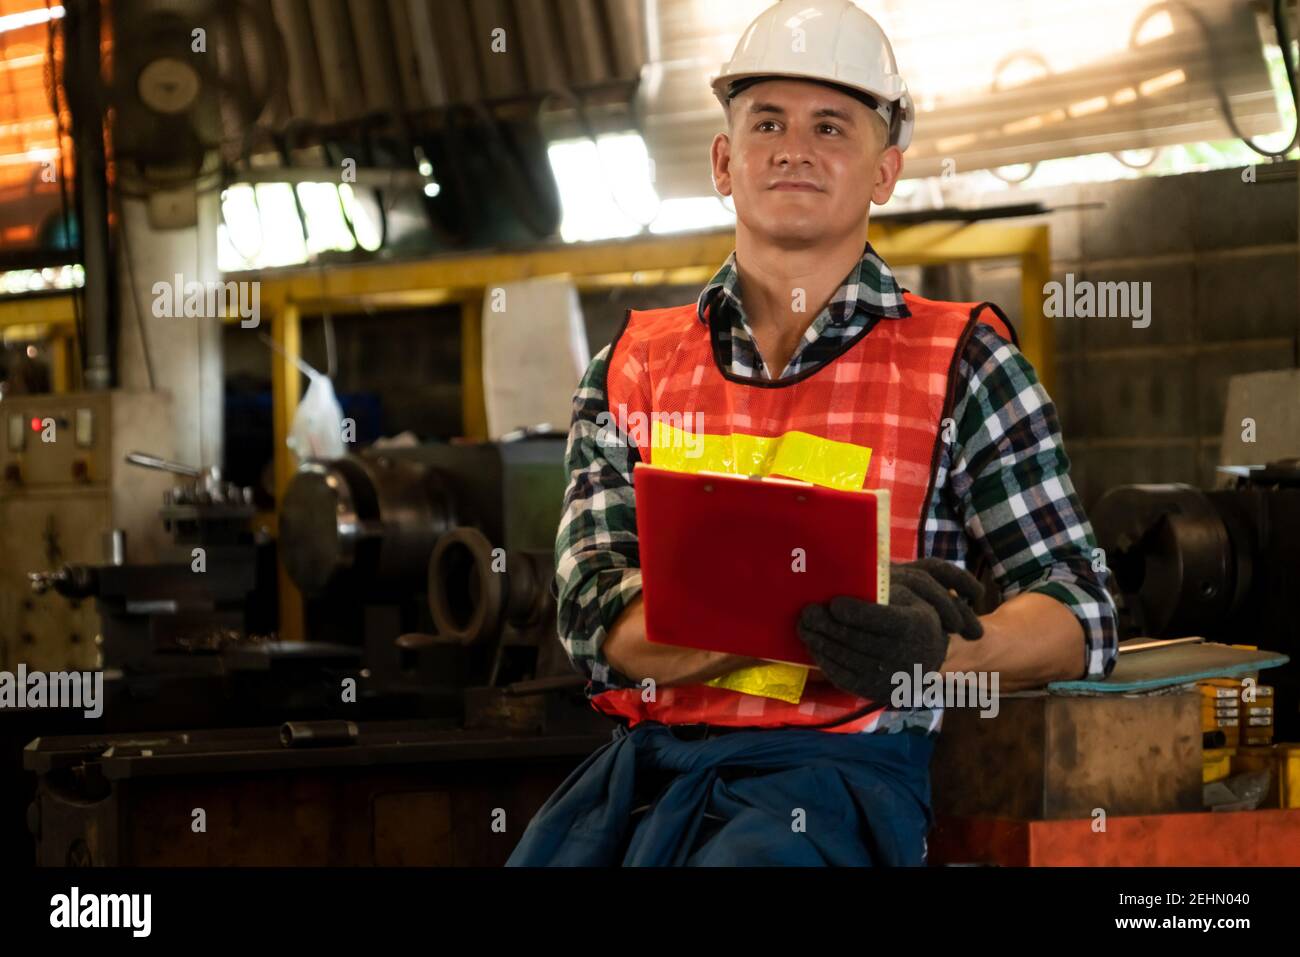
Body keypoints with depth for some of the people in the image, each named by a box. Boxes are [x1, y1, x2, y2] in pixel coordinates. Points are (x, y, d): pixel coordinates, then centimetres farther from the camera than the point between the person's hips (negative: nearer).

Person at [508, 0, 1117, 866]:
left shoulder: (961, 363, 6)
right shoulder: (633, 367, 13)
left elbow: (1081, 616, 3)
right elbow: (596, 620, 1)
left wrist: (940, 650, -20)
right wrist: (811, 608, -16)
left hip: (844, 763, -3)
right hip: (649, 756, 3)